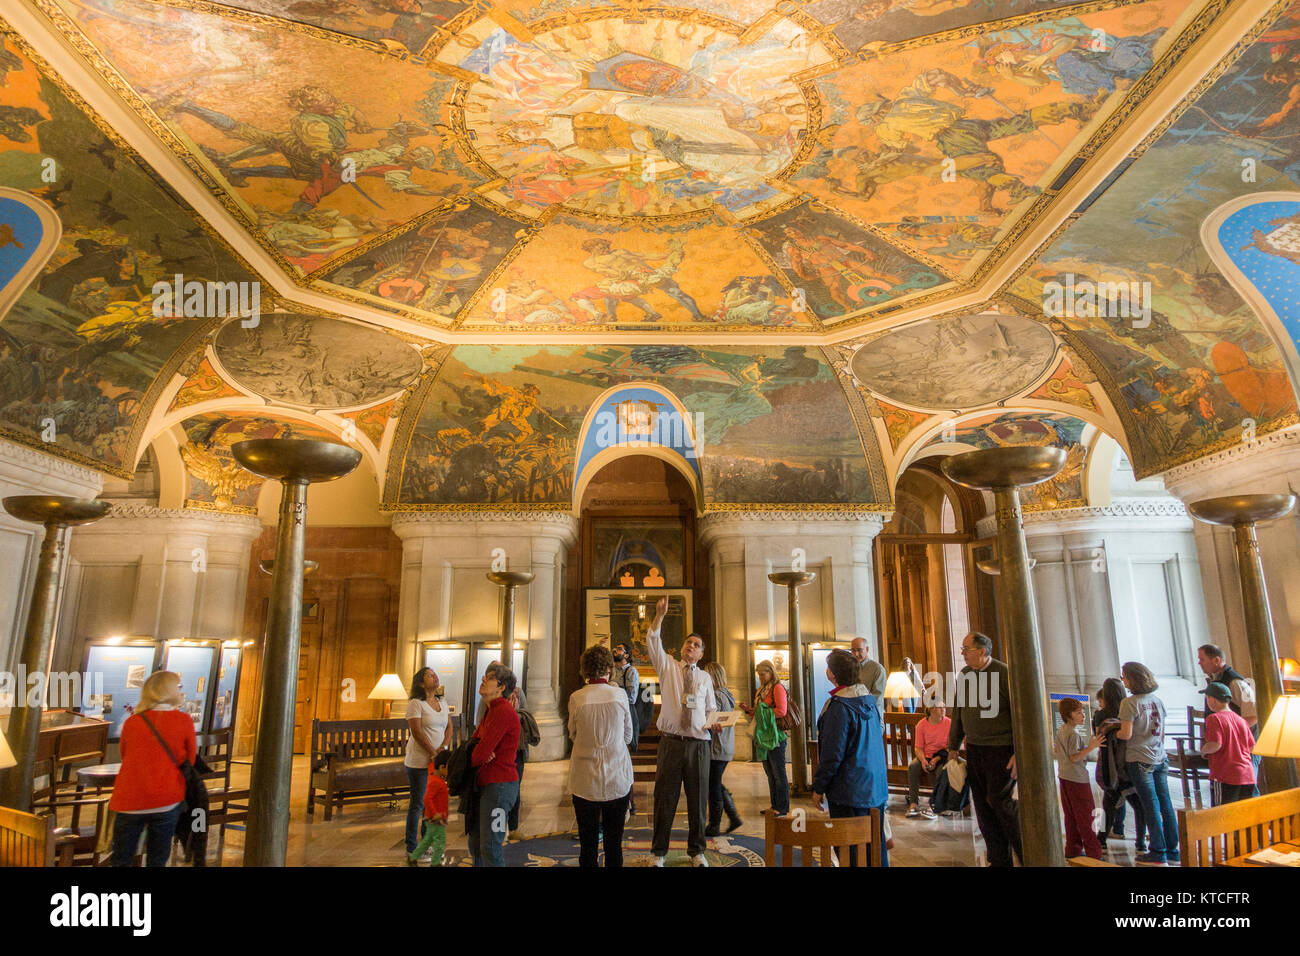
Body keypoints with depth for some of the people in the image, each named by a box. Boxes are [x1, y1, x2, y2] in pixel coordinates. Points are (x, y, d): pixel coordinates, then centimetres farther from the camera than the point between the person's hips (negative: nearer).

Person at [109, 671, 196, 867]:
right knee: (157, 860, 9)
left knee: (121, 860, 14)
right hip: (167, 801, -2)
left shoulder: (131, 722, 3)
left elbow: (125, 757, 15)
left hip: (130, 801, 2)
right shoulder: (184, 720, -5)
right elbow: (191, 760, 3)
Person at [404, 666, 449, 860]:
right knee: (418, 804, 2)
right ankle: (411, 848, 14)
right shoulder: (415, 703, -9)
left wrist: (441, 751, -9)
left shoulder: (442, 704, 11)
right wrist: (433, 753, -16)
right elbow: (417, 732, -16)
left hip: (437, 761, 6)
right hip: (419, 762, -6)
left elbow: (448, 731, 8)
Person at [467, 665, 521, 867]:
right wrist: (483, 753, -8)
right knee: (475, 844, 16)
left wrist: (474, 758, 3)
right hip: (486, 783, 10)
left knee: (490, 848, -6)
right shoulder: (490, 710, 14)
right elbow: (474, 741, 14)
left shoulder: (503, 711, -18)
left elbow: (480, 754, -20)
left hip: (499, 785, -10)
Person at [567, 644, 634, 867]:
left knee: (588, 844, 9)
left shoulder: (576, 698, -8)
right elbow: (628, 736, 4)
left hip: (585, 781, 0)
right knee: (614, 843, 12)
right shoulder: (620, 694, -7)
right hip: (617, 779, 0)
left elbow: (573, 735, 8)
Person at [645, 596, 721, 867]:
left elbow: (711, 709, 14)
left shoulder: (705, 678, 12)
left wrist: (713, 723, -8)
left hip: (698, 743, 2)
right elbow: (653, 641, -9)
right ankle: (659, 852, 21)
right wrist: (660, 616, -23)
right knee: (665, 799, 5)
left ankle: (696, 851, 28)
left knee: (697, 799, 10)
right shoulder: (667, 666, 6)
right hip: (671, 741, -2)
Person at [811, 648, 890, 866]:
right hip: (877, 789, 8)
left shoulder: (839, 707, -21)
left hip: (849, 792, -8)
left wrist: (819, 787, -9)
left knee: (850, 852, 2)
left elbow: (832, 755, -20)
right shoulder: (870, 700, 4)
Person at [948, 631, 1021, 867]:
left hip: (1000, 748, -6)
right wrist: (953, 747, 16)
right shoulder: (964, 674, 9)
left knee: (999, 800, -7)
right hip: (974, 748, 6)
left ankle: (1026, 853, 12)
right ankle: (999, 860, 18)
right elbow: (958, 712, 16)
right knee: (982, 804, 7)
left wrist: (1019, 752, -15)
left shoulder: (1004, 673, -9)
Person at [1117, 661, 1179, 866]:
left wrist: (1112, 732, 2)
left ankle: (1158, 853, 7)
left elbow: (1126, 734, -17)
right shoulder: (1157, 700, 6)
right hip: (1160, 759, 6)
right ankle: (1172, 850, 17)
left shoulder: (1129, 703, -15)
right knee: (1165, 804, 10)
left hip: (1140, 760, -6)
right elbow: (1162, 732, 14)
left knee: (1151, 806, 0)